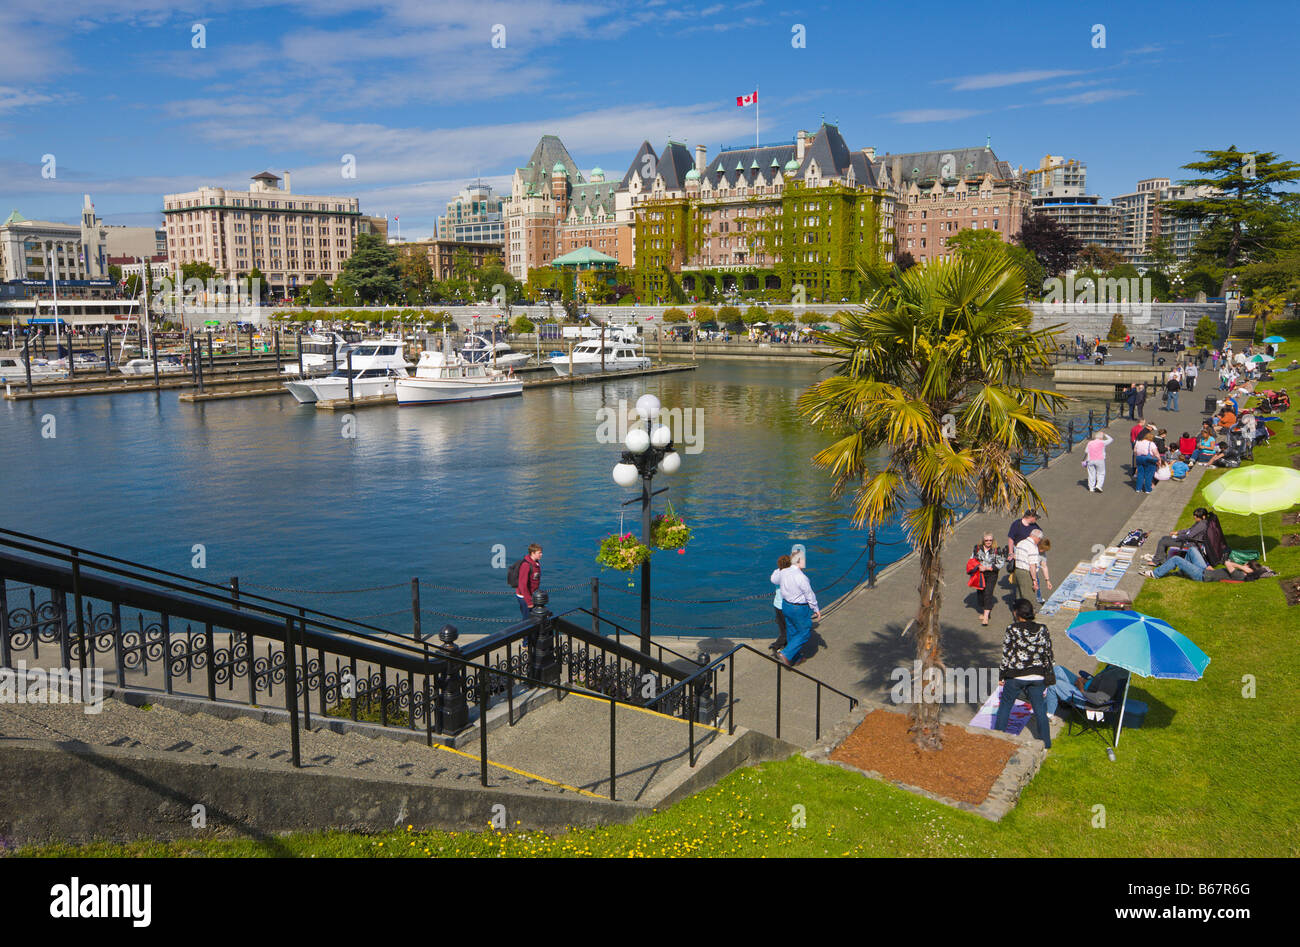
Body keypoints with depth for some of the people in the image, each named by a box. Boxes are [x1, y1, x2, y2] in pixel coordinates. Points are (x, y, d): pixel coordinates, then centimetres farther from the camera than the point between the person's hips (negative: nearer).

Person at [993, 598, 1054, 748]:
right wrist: (1049, 675, 14)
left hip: (1015, 676, -3)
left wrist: (1002, 674, 2)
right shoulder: (1042, 629, -2)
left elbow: (1007, 654, -9)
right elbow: (1048, 654, 3)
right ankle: (1046, 741, 21)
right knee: (1039, 708, 15)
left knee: (1005, 705, 12)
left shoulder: (1012, 629, -12)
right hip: (1037, 676, 3)